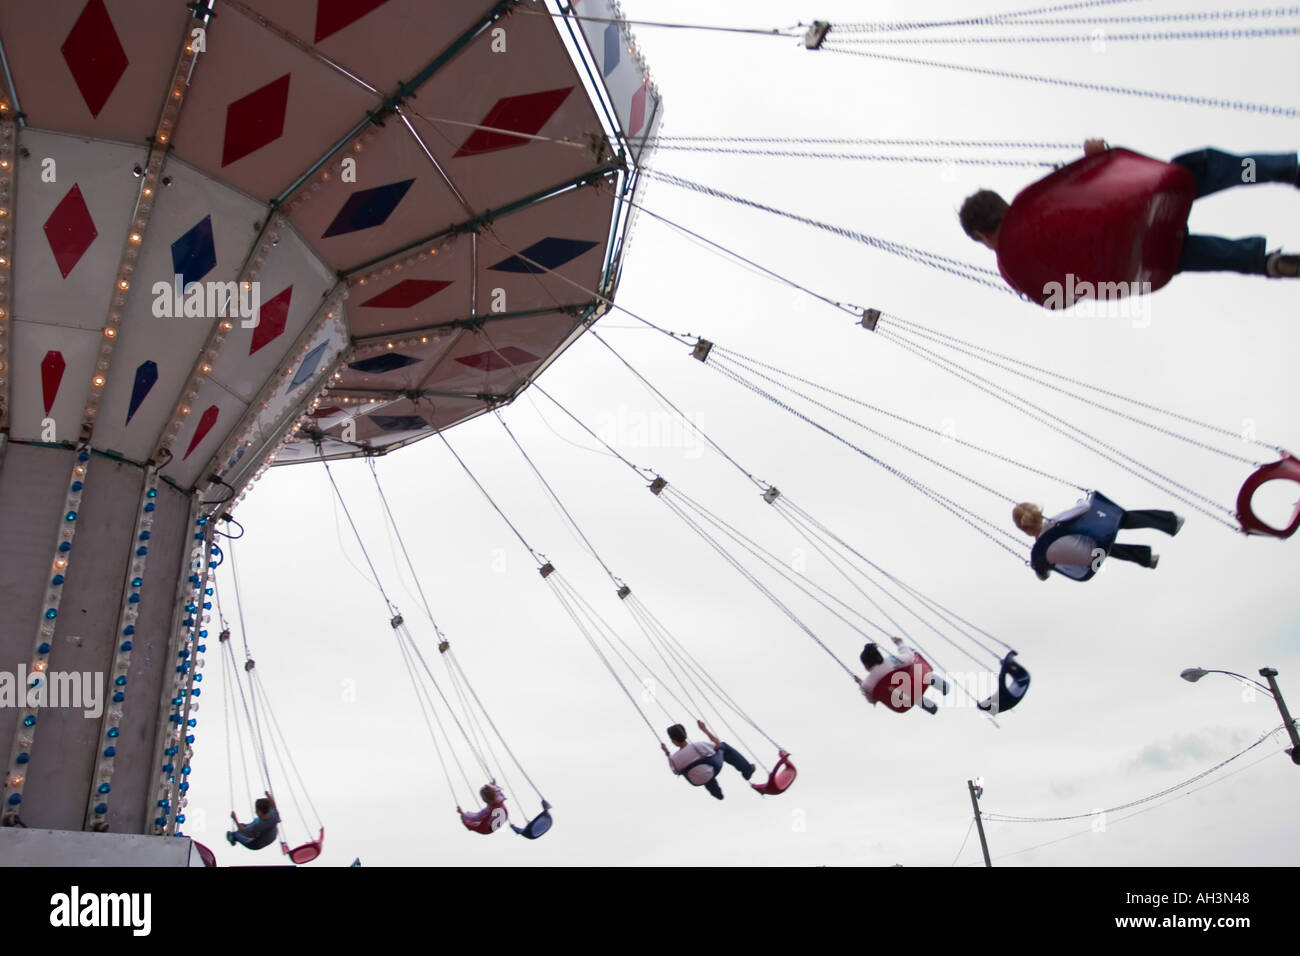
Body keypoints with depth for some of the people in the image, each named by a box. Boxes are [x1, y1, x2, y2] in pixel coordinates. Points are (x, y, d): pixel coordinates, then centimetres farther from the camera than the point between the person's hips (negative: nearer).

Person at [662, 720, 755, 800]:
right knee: (723, 745, 17)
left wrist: (667, 754, 1)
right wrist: (705, 729, -5)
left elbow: (676, 771, -2)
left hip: (697, 782, 2)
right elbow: (718, 744, -12)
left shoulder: (674, 759, -27)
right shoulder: (699, 746, -31)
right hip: (712, 772, -2)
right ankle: (746, 769, 25)